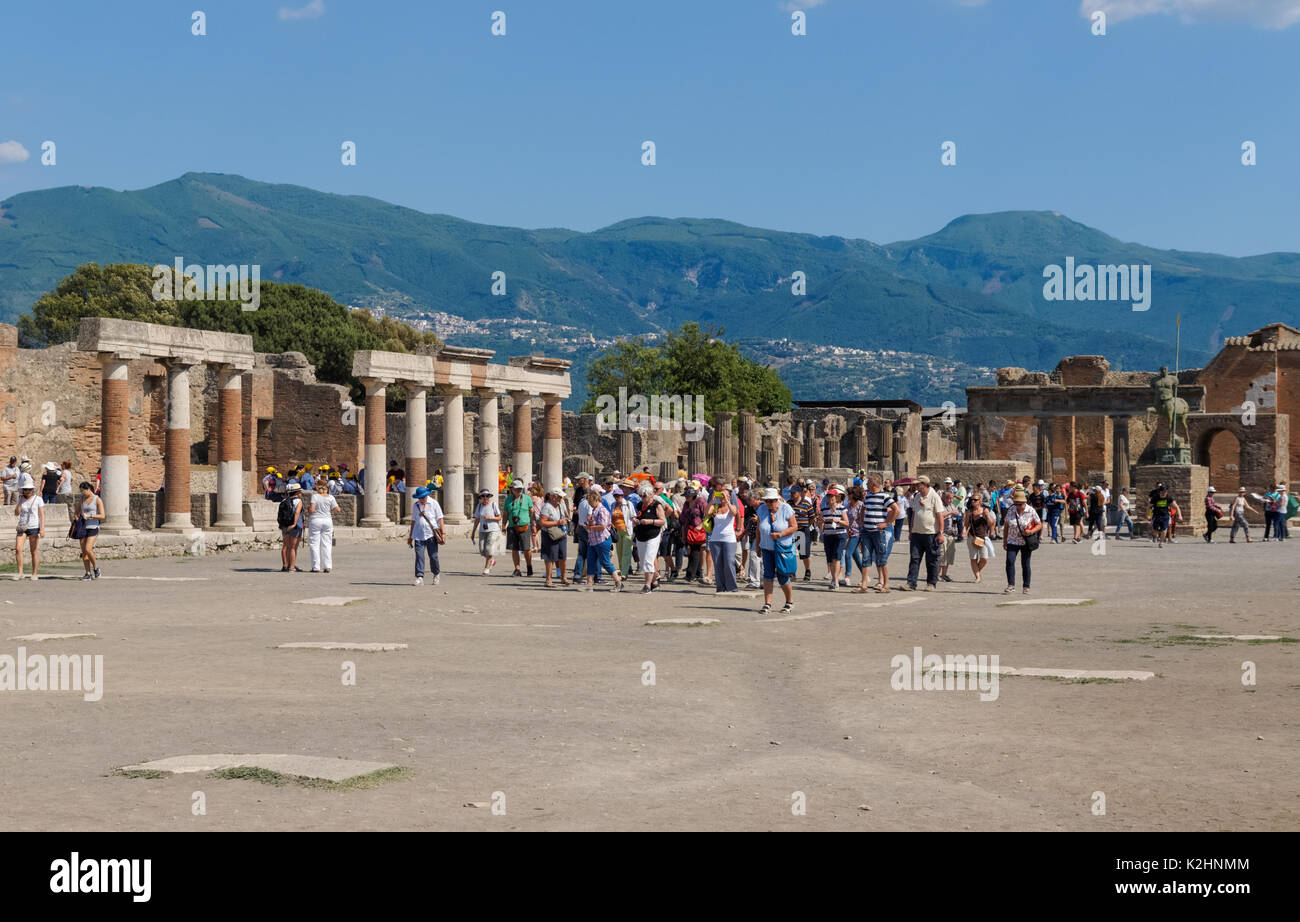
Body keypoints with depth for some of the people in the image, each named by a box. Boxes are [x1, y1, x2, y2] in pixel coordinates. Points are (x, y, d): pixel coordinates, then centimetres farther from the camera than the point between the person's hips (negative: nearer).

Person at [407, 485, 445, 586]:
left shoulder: (433, 503, 5)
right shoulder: (415, 505, 13)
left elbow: (439, 518, 4)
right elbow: (413, 521, 18)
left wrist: (443, 532, -3)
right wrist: (410, 536, 18)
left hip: (431, 534, -2)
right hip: (419, 535, 2)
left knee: (433, 555, 0)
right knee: (419, 555, -8)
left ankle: (436, 574, 21)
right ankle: (419, 577, -10)